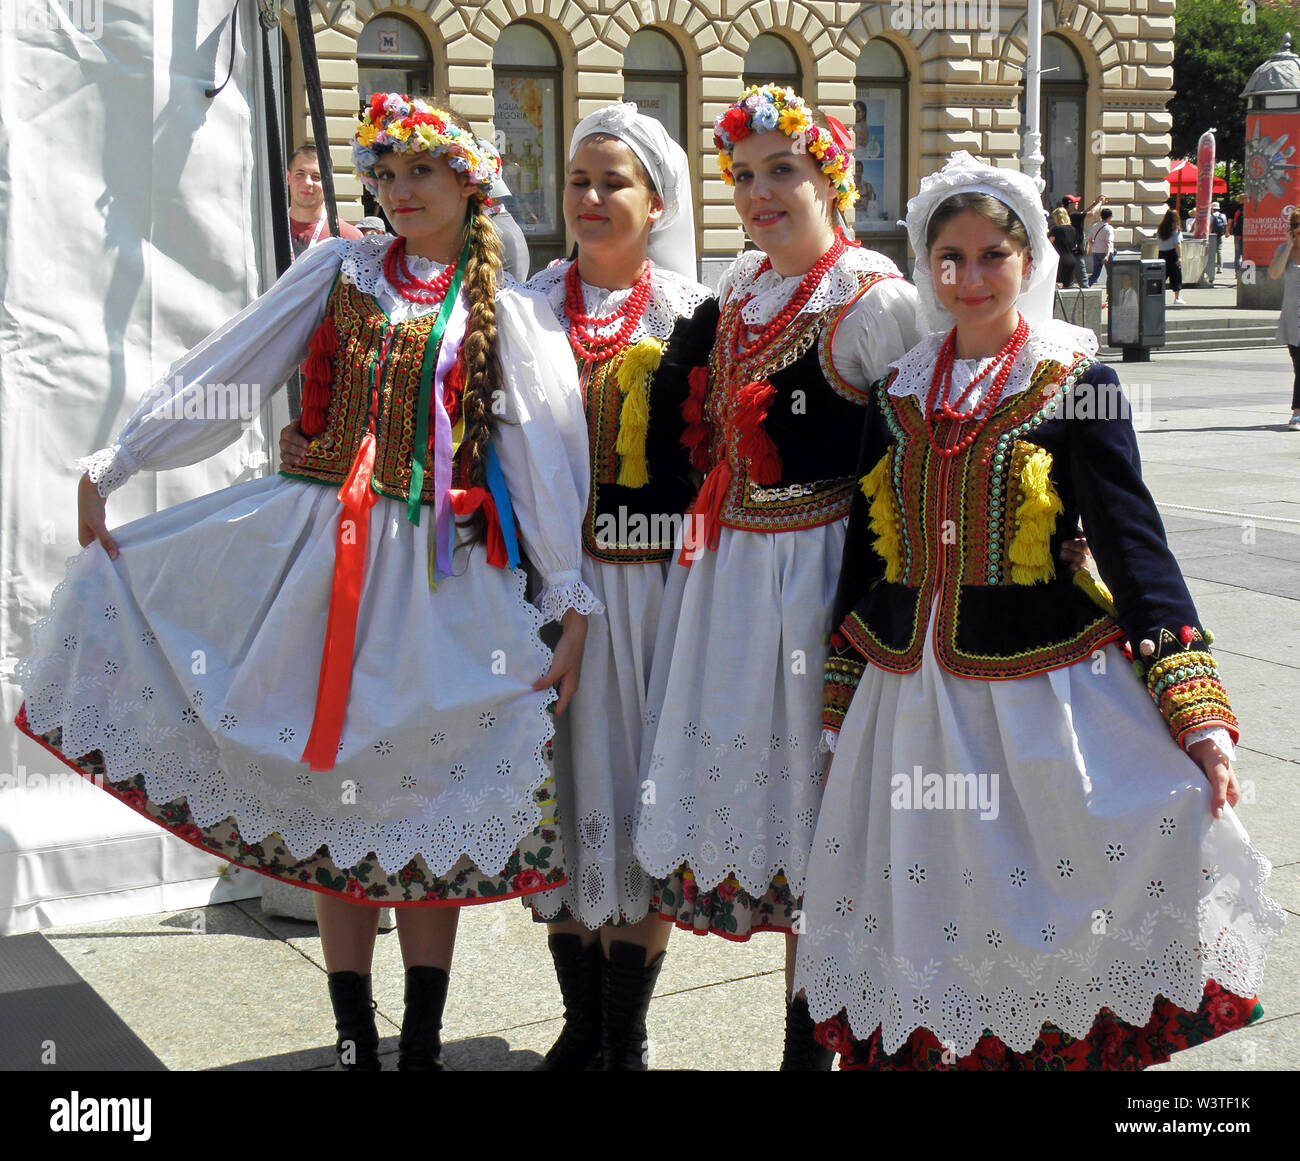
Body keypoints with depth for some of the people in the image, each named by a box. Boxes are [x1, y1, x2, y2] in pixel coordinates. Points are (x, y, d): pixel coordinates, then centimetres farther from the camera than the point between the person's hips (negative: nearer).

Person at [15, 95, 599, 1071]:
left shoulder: (505, 311, 5)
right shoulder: (340, 271, 8)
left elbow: (549, 461, 0)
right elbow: (217, 375, 6)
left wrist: (570, 606, -5)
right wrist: (109, 467, 3)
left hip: (442, 573, -1)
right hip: (320, 550, 2)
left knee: (426, 803, 0)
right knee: (330, 787, 4)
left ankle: (423, 1045, 11)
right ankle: (355, 1041, 16)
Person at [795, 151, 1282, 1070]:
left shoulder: (1076, 384, -3)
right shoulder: (900, 392, 9)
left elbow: (1135, 545, -9)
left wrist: (1198, 713, -18)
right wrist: (842, 709, 16)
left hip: (1040, 693, -4)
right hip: (911, 705, 4)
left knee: (1038, 921, -7)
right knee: (925, 921, 9)